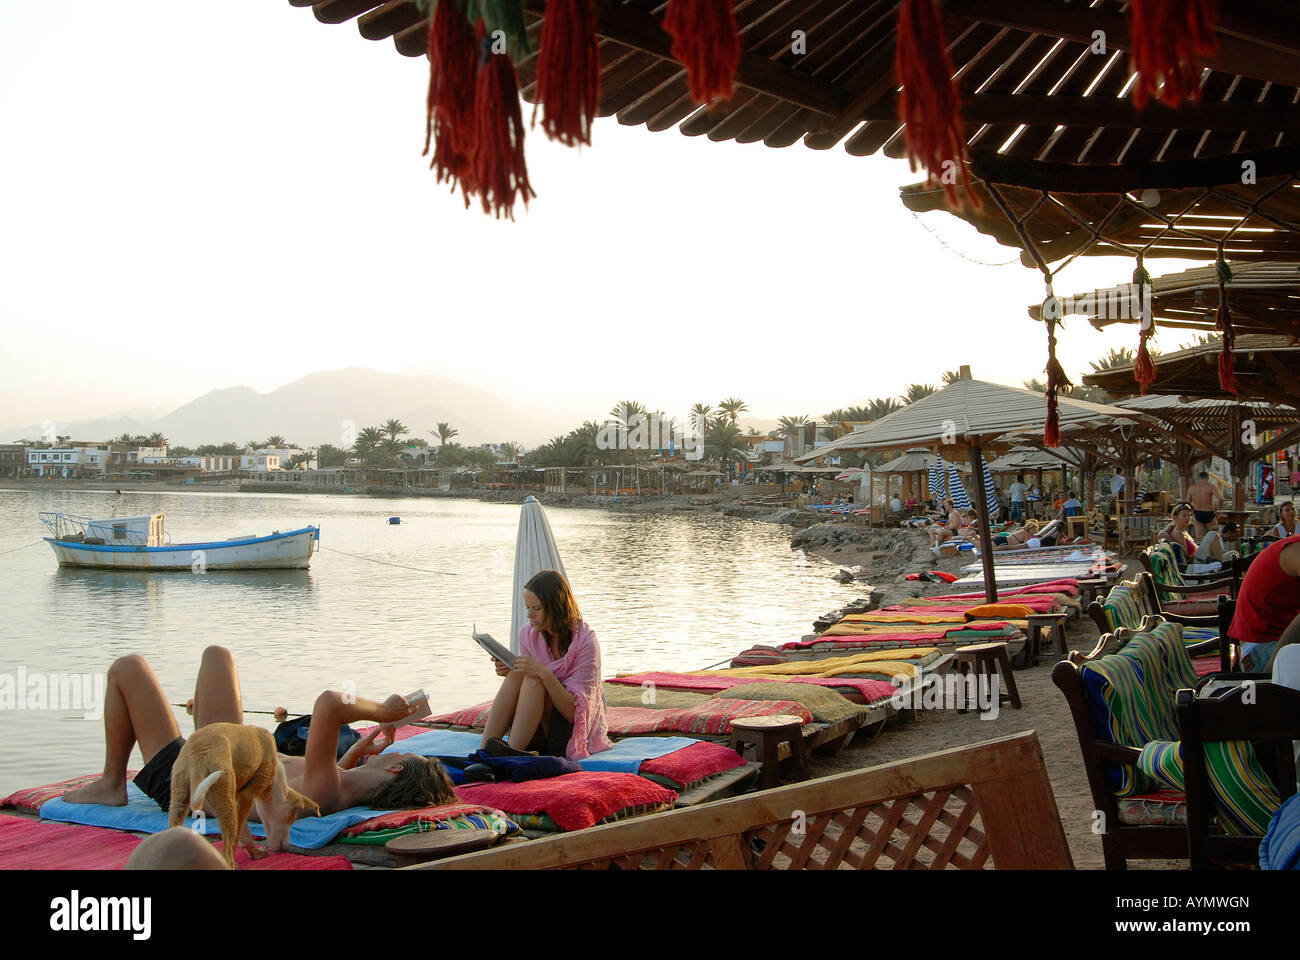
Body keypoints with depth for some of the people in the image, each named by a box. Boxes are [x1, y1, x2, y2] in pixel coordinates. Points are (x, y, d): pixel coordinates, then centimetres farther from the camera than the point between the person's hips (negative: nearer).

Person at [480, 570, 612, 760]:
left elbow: (574, 711, -19)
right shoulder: (528, 633, 2)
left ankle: (512, 753, -37)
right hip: (537, 736, 5)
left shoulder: (585, 641, -14)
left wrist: (545, 674, -32)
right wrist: (510, 672, -14)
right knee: (516, 674, -24)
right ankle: (483, 753, -33)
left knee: (533, 680, -28)